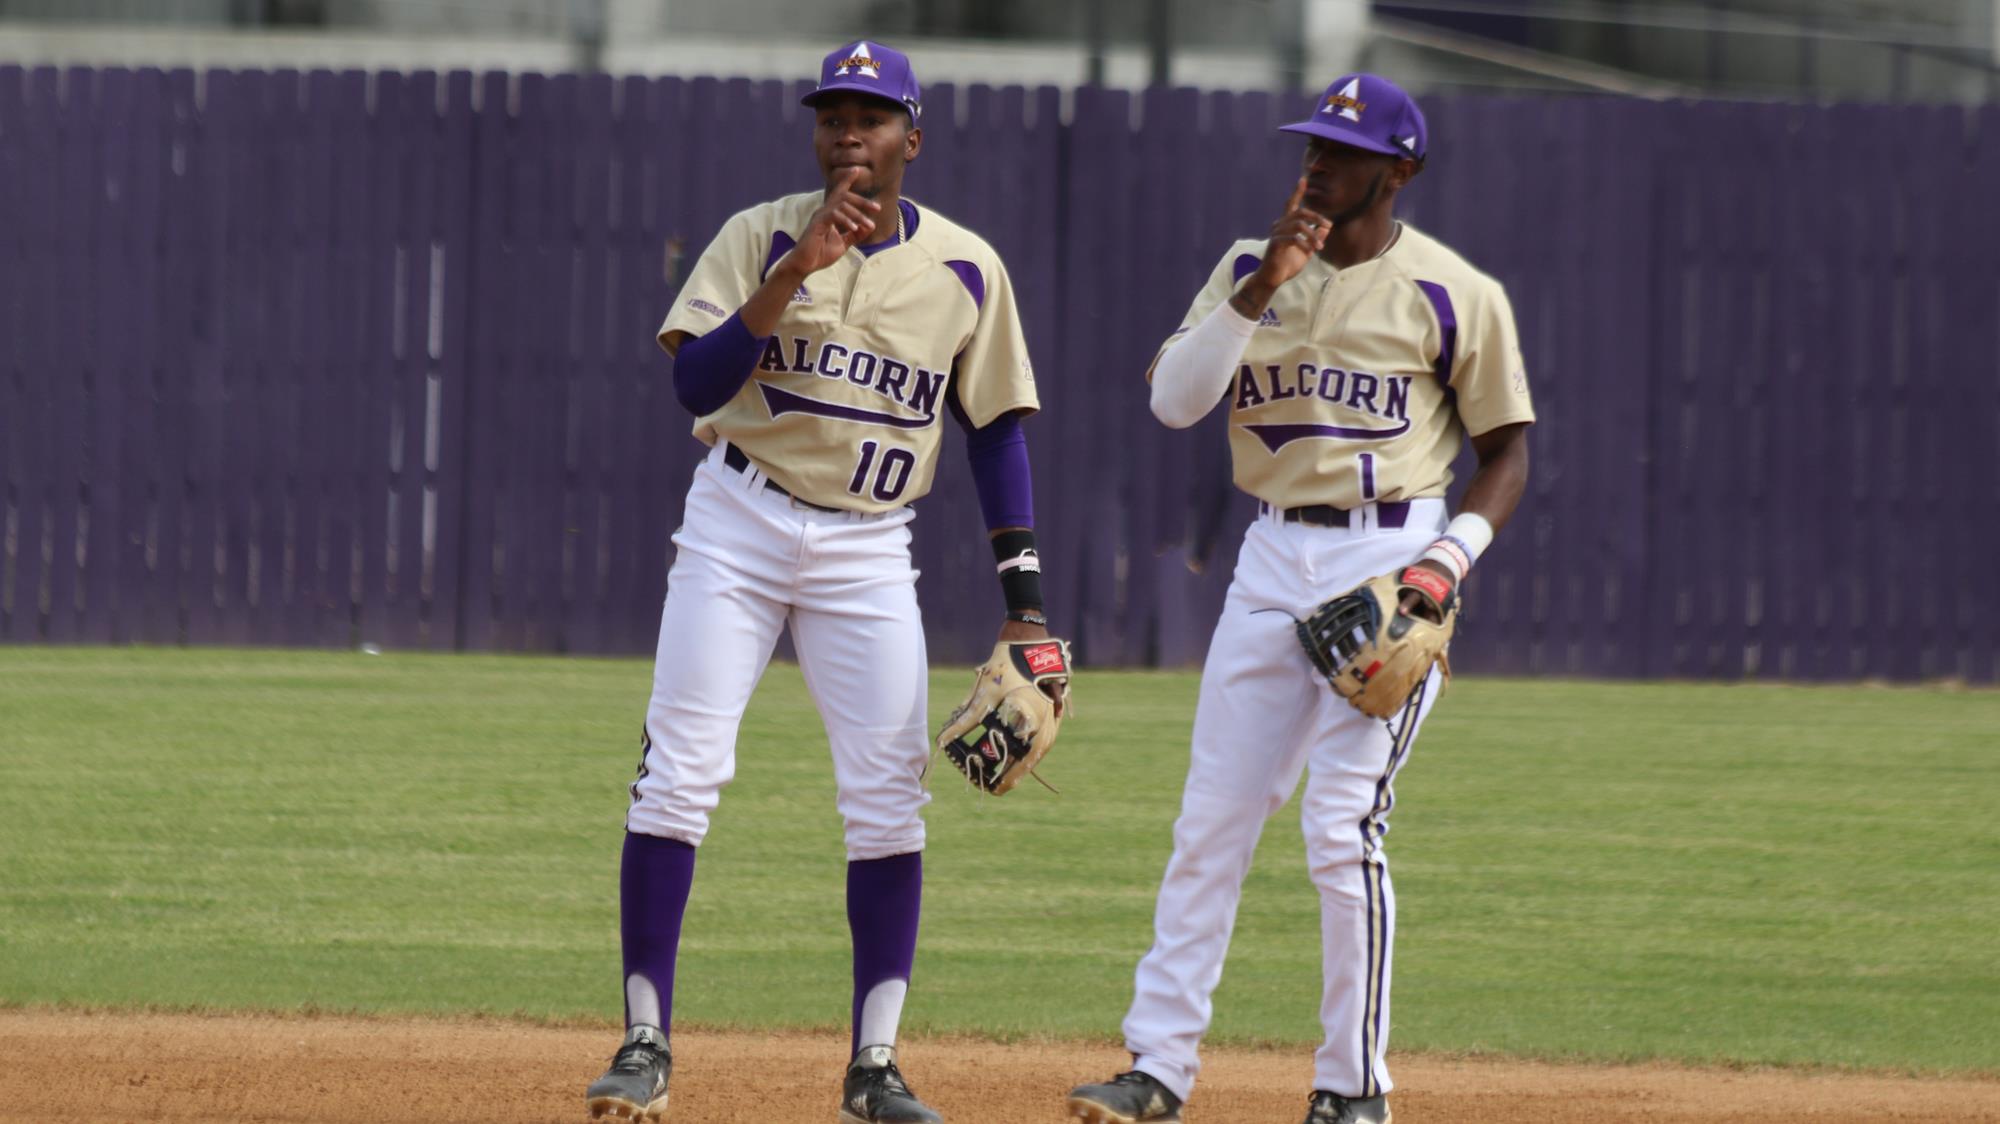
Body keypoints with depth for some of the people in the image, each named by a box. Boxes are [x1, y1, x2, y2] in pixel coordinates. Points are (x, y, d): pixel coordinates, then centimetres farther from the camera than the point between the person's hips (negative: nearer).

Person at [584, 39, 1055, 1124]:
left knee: (889, 798, -4)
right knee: (678, 777, -8)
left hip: (868, 547, 2)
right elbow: (694, 383, -15)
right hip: (738, 523, -2)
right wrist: (793, 275, -26)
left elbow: (994, 425, 8)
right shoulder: (762, 237, -5)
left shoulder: (967, 269, 1)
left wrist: (1024, 596, 3)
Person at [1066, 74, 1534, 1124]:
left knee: (1344, 830, -10)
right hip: (1273, 559, 5)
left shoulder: (1455, 295, -4)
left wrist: (1451, 557, -15)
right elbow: (1173, 398, -4)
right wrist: (1261, 288, -14)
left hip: (1388, 559, -5)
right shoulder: (1251, 268, 8)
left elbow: (1507, 451, 1)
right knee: (1210, 820, 3)